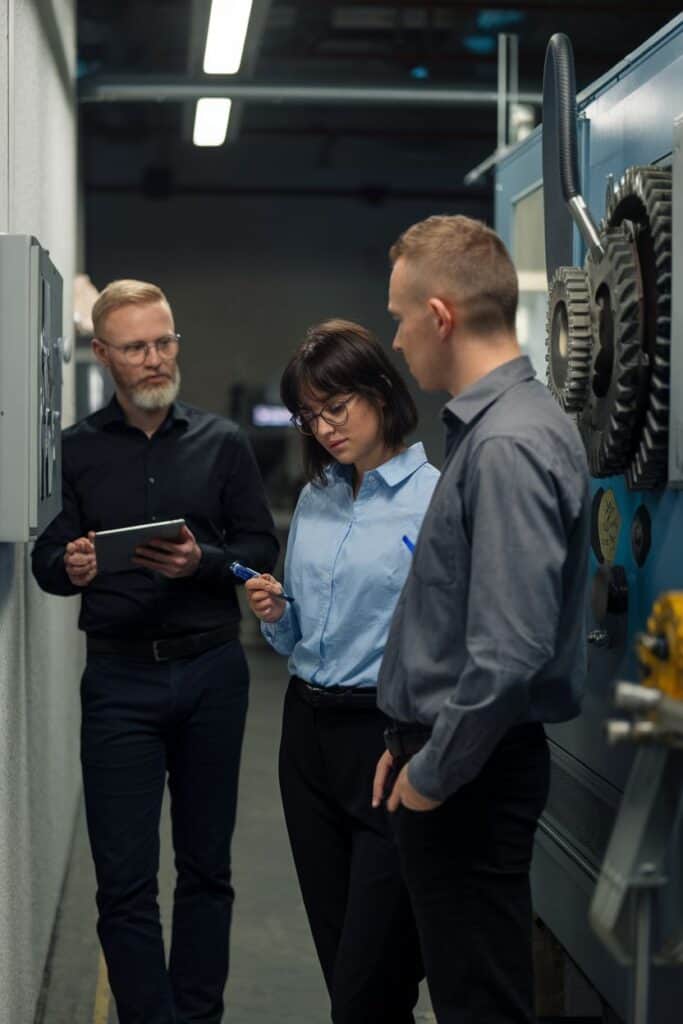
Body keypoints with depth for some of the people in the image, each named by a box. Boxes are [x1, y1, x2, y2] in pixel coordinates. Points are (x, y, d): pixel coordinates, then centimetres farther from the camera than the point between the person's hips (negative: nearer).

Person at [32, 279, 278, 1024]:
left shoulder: (221, 444, 7)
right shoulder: (76, 450, 5)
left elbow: (261, 549, 4)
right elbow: (45, 561, 3)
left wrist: (203, 562, -15)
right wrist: (70, 568, -19)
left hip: (211, 673, 1)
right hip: (120, 677, -1)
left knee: (207, 867, 10)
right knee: (124, 879, -3)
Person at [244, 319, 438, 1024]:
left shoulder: (434, 497, -10)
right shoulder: (314, 499, 13)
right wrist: (275, 615, -1)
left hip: (391, 730, -7)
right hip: (310, 729, 7)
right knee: (337, 948, 14)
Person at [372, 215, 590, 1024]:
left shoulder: (509, 447, -22)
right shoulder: (486, 427, 9)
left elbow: (510, 653, -27)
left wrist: (434, 773, -16)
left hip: (471, 775, -10)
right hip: (443, 756, 10)